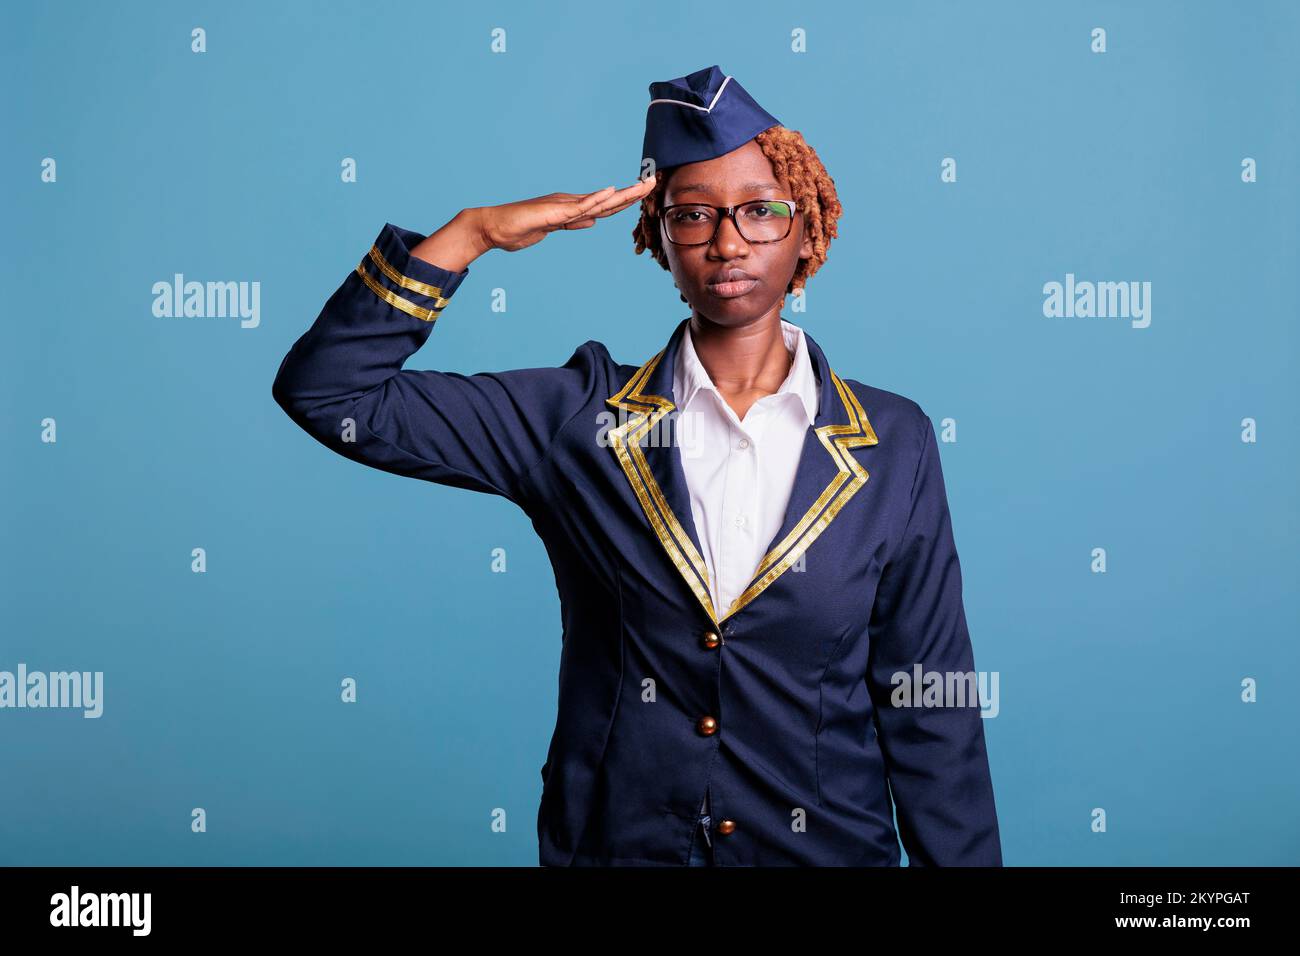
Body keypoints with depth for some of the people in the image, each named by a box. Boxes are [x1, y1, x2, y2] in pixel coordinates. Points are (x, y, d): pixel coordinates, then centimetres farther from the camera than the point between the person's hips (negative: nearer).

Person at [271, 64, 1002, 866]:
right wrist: (475, 231, -16)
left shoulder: (894, 443, -6)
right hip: (609, 844, 0)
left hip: (831, 845, 0)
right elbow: (327, 391, -10)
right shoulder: (576, 416, -6)